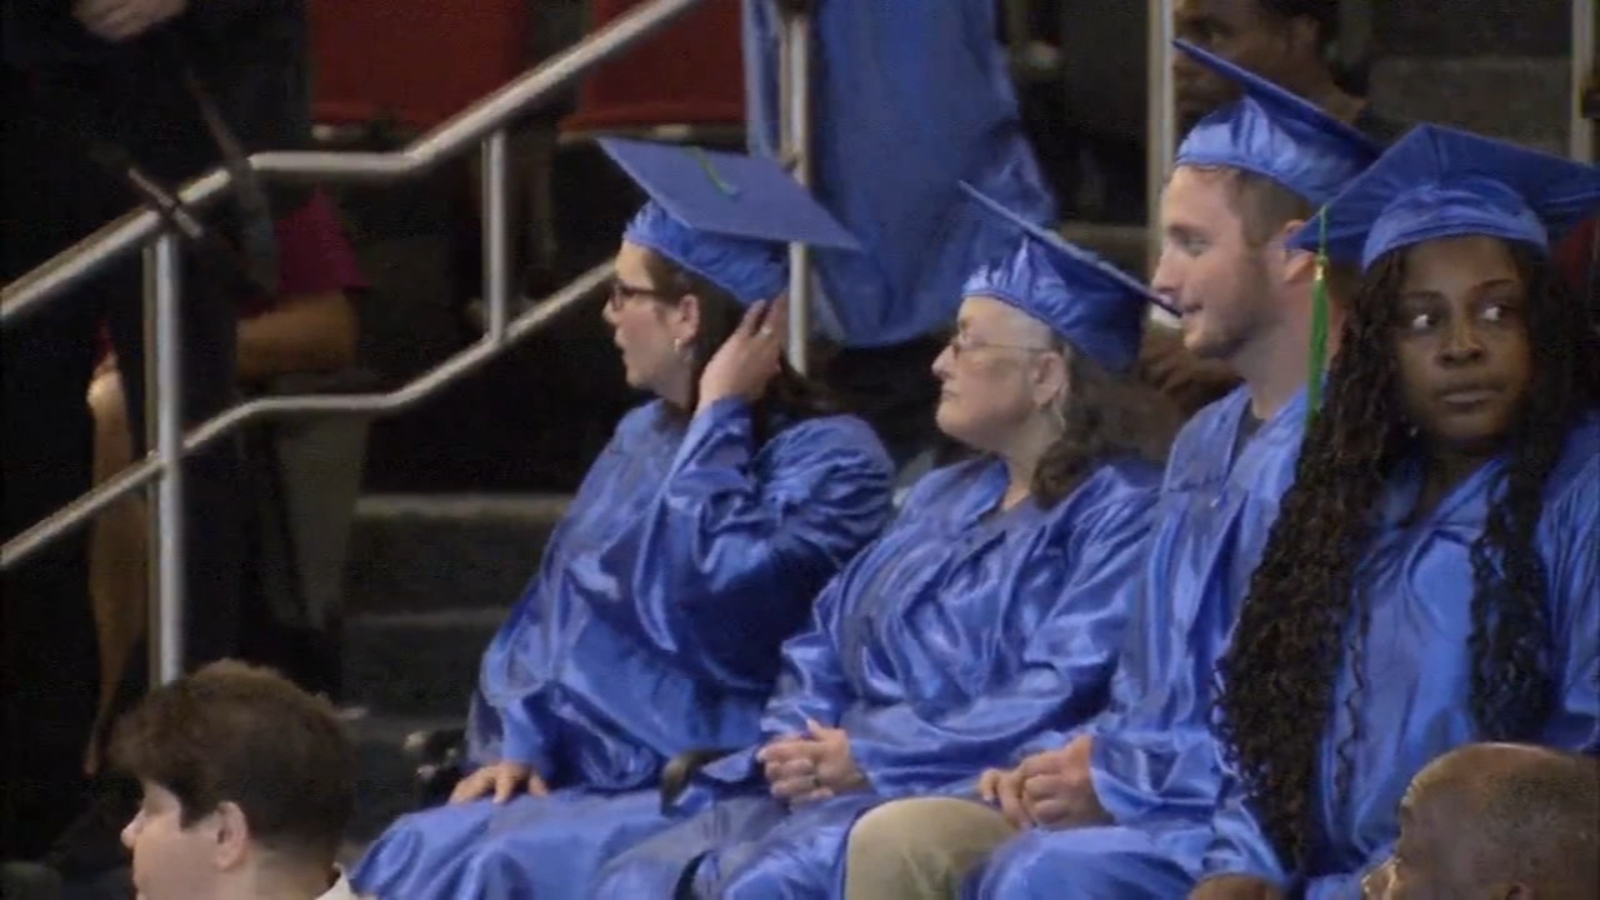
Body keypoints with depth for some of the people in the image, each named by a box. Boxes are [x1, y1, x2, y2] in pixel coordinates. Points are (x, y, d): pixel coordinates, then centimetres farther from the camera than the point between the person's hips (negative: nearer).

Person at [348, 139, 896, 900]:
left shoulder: (829, 458, -10)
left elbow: (722, 604, -26)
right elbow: (552, 612, 19)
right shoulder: (645, 438, 16)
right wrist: (517, 745, 1)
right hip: (593, 781, 8)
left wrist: (716, 418, -15)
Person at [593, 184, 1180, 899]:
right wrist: (800, 747, -3)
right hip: (838, 788, 9)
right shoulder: (943, 500, 23)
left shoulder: (1121, 510, -6)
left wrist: (869, 758, -16)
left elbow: (1063, 699, -17)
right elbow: (823, 652, 20)